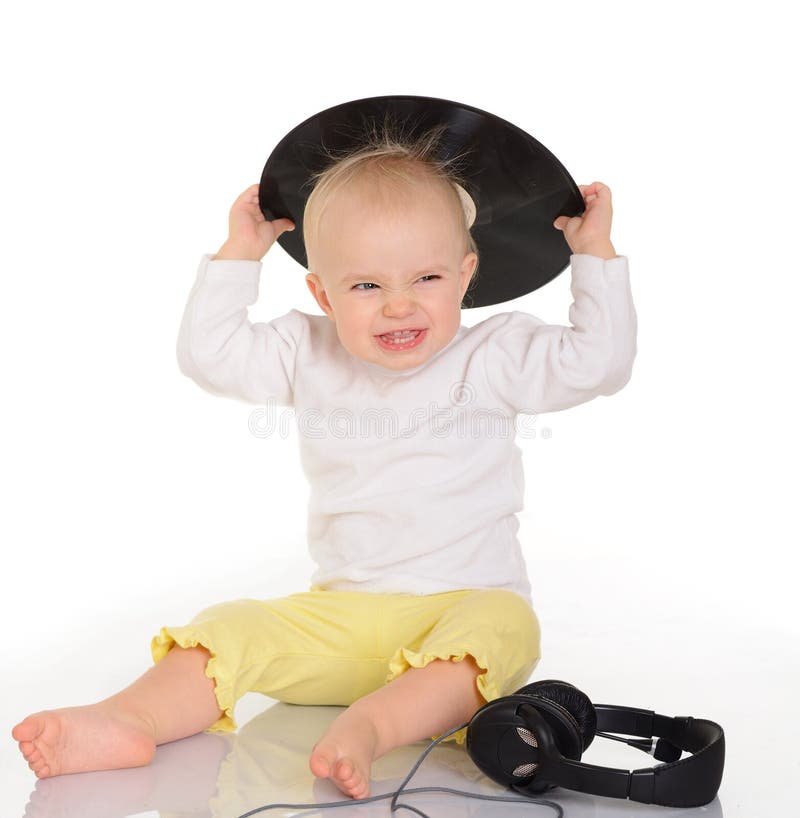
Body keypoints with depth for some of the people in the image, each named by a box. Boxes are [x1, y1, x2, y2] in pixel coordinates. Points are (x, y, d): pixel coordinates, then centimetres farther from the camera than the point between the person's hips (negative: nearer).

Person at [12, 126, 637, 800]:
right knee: (232, 629, -18)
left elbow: (598, 361, -4)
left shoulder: (492, 357, 0)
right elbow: (209, 353, 10)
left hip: (462, 605, -3)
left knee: (503, 623, -37)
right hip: (340, 616, 3)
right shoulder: (309, 357, 8)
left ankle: (370, 725, -55)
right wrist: (239, 252, 10)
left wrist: (596, 252, -2)